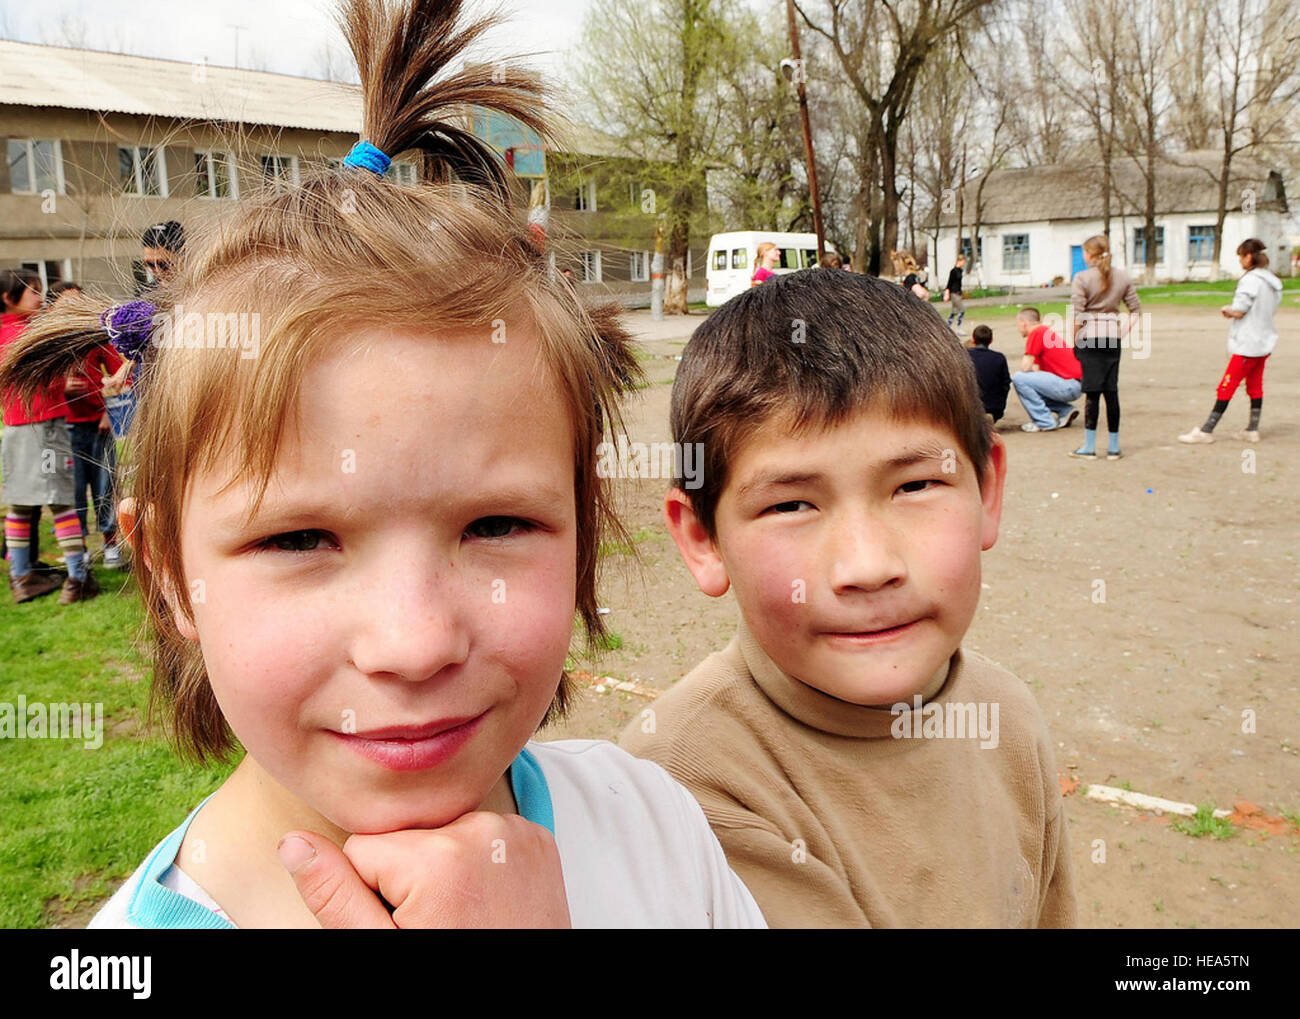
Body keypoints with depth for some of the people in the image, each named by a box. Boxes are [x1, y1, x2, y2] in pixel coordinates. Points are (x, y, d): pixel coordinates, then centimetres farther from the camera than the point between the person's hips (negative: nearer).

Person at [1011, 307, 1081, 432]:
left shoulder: (1036, 333, -10)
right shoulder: (1046, 330, 19)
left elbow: (1025, 367, -12)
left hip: (1069, 385, -10)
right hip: (1075, 386, 10)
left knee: (1018, 378, -16)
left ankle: (1045, 422, -10)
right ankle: (1066, 411, 14)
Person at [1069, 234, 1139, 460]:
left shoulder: (1082, 278, -7)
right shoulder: (1123, 277, 8)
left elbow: (1076, 316, -11)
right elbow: (1136, 310, 9)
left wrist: (1074, 340, -1)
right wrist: (1123, 332, 11)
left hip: (1089, 338, -4)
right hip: (1113, 338, 4)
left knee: (1092, 391, -1)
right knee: (1111, 391, 7)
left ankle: (1089, 447, 2)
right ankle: (1114, 447, 11)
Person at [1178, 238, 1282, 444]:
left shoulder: (1250, 280, -17)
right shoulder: (1273, 281, 11)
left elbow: (1239, 311, -18)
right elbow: (1270, 310, 14)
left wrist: (1226, 310, 3)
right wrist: (1233, 311, 7)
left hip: (1247, 345, -9)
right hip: (1264, 342, 9)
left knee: (1226, 388, -5)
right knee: (1255, 387, 14)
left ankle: (1206, 431, -1)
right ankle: (1252, 431, 19)